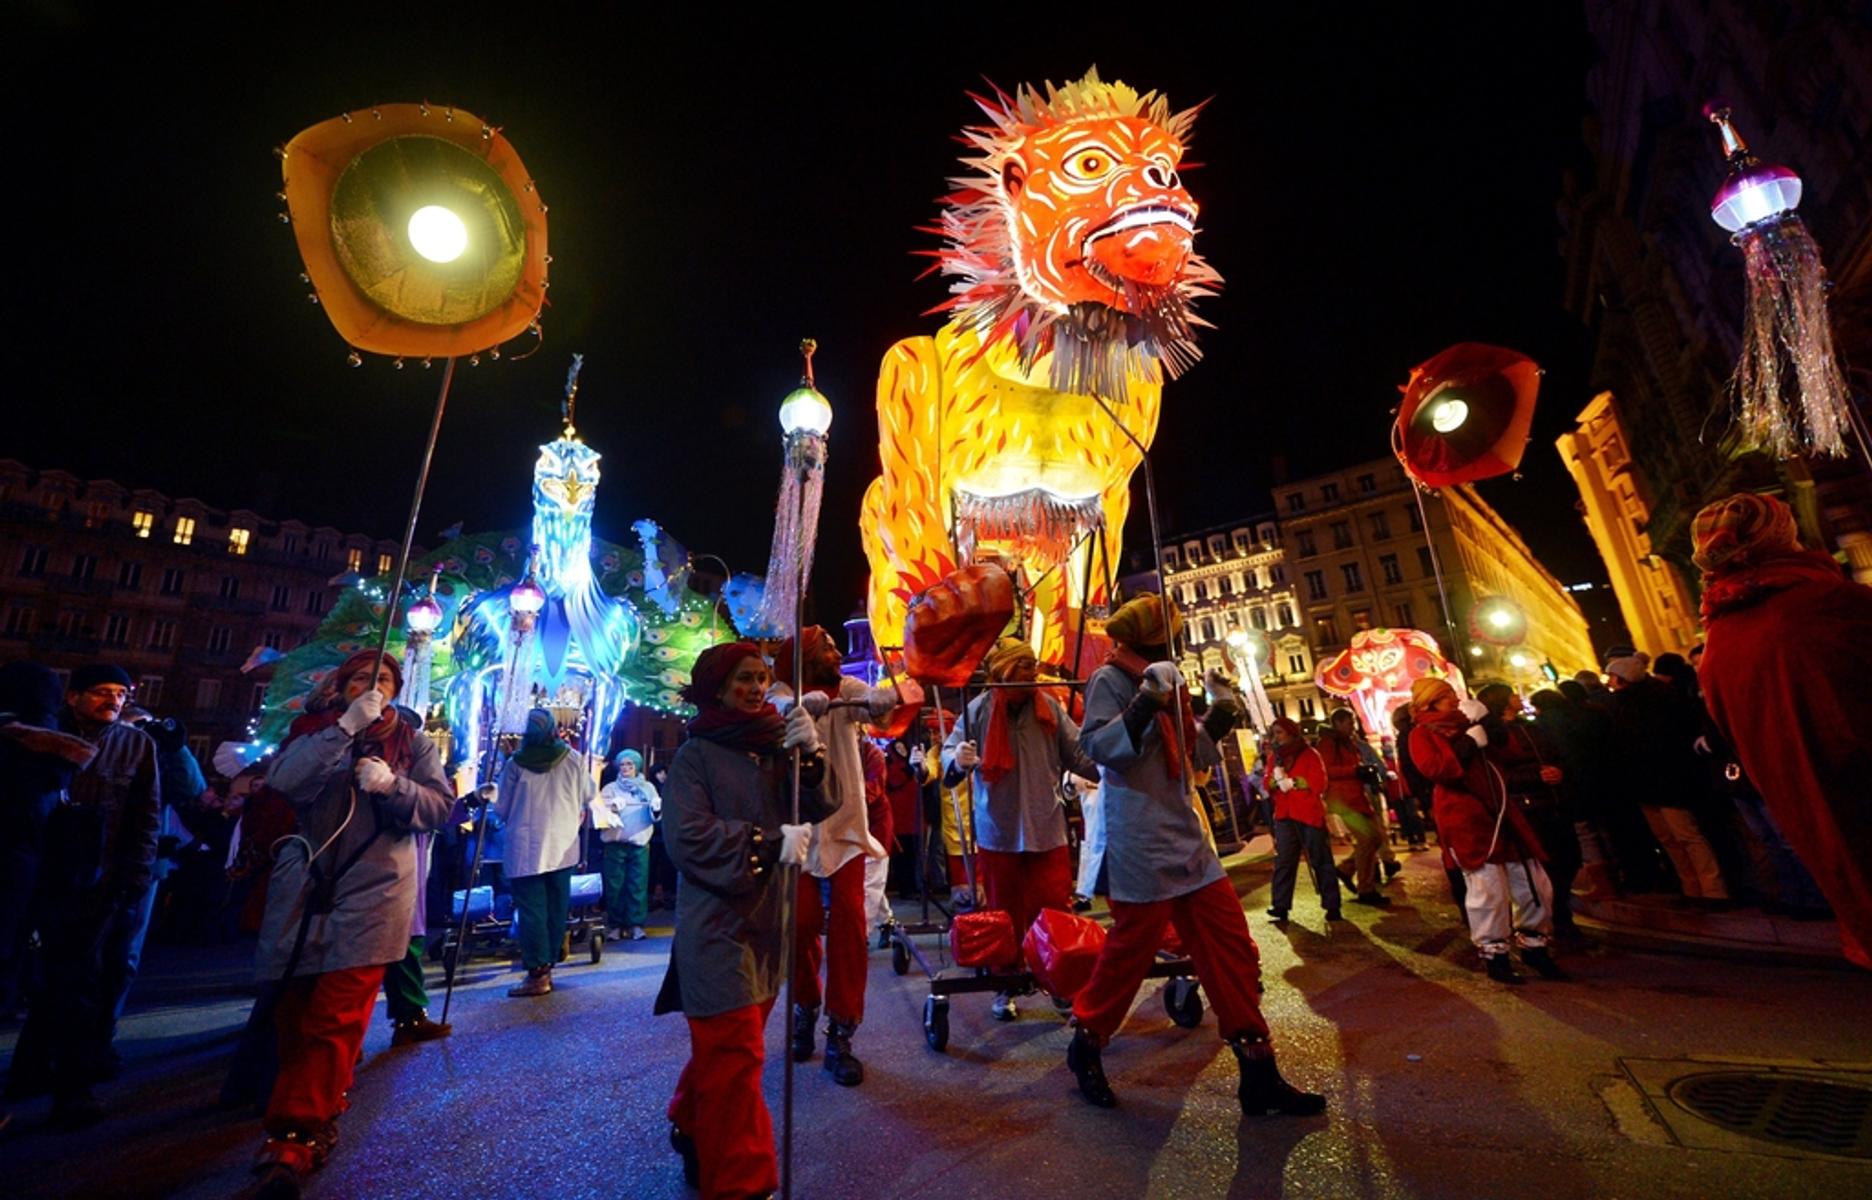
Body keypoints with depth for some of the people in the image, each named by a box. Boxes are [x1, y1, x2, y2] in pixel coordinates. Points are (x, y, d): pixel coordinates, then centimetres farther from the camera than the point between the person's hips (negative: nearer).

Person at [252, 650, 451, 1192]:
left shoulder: (411, 738, 6)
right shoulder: (313, 728, 9)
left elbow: (442, 804, -2)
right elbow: (284, 782, -11)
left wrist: (392, 785, -18)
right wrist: (346, 727, -20)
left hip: (373, 891, -2)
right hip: (305, 887, 2)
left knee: (336, 1016, -5)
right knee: (294, 1012, 10)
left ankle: (292, 1137, 4)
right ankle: (316, 1121, 28)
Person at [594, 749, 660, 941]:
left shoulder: (648, 787, 13)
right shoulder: (610, 788, 10)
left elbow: (656, 816, 5)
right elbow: (598, 811, -3)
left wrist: (656, 809, -17)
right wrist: (610, 809, -23)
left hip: (640, 843, 0)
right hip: (615, 843, 0)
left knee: (638, 884, -1)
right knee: (615, 885, 2)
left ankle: (636, 924, 6)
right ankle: (616, 925, 13)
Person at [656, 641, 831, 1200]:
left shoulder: (775, 747, 5)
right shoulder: (696, 755, -10)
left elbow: (813, 811, -2)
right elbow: (688, 837, -20)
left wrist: (809, 755, -19)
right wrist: (771, 841, -26)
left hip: (766, 918, 6)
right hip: (716, 923, -6)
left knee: (724, 1047, 21)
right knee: (735, 1054, -2)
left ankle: (695, 1133, 45)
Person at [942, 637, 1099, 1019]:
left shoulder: (1049, 706, -5)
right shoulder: (980, 709, -13)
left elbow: (1076, 752, -2)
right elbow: (949, 751, -13)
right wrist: (958, 761, -36)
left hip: (1047, 829, 1)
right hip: (998, 831, -1)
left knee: (1058, 908, 9)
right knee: (1005, 913, 14)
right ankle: (1005, 987, 33)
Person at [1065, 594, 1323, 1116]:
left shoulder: (1163, 678, 16)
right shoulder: (1110, 678, -9)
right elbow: (1095, 747, -21)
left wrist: (1219, 716, 7)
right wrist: (1144, 706, -30)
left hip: (1186, 837, 9)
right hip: (1140, 842, -8)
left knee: (1231, 948, 10)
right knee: (1132, 947, 3)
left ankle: (1259, 1072, 23)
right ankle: (1086, 1044, 27)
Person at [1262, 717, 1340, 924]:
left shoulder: (1310, 754, -5)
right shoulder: (1274, 758, 11)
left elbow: (1319, 783, -15)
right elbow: (1268, 784, 8)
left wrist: (1291, 782, -12)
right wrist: (1276, 778, -13)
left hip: (1310, 814, -4)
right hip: (1284, 815, 5)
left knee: (1321, 861, 5)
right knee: (1283, 860, 2)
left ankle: (1332, 906, 14)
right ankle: (1280, 905, 4)